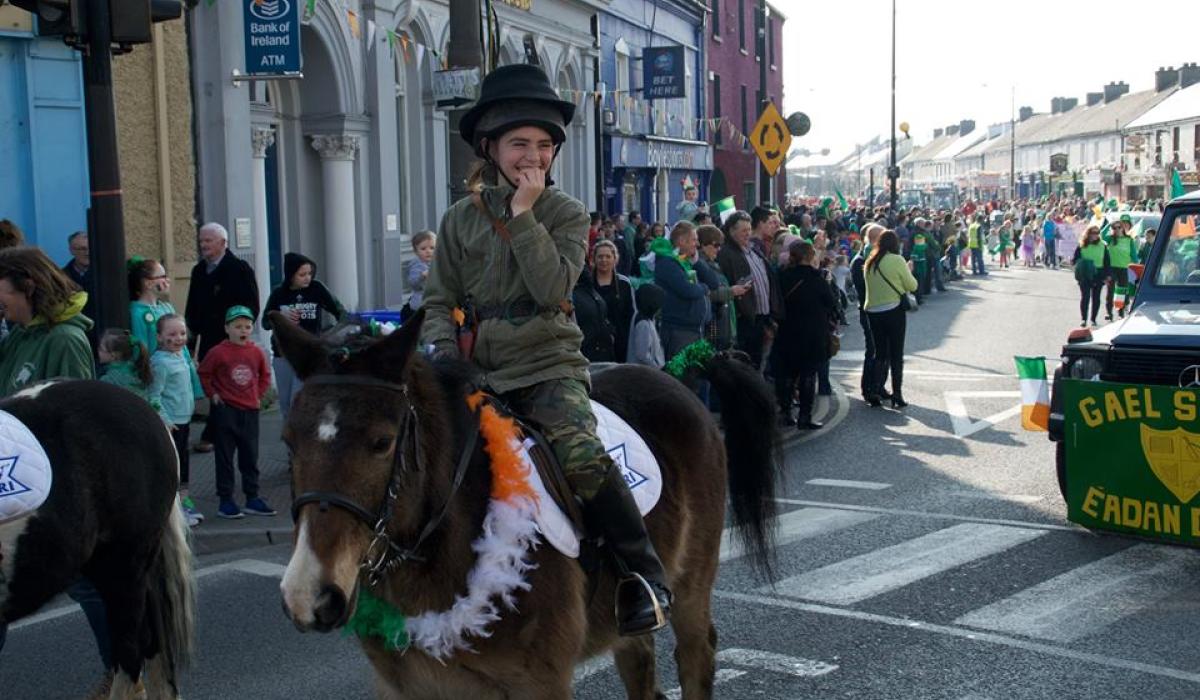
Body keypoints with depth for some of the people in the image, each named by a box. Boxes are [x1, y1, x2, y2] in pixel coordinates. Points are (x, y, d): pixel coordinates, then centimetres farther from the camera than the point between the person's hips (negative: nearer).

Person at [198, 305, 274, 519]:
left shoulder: (256, 352, 3)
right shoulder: (218, 352, -9)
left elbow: (265, 375, 17)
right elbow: (203, 373, 0)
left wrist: (259, 395, 8)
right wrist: (212, 394, -4)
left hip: (250, 410, 4)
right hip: (225, 411, -4)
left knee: (250, 457, 10)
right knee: (225, 457, 3)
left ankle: (252, 499, 19)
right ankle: (225, 501, 9)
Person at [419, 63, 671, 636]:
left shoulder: (566, 214, 3)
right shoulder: (461, 218, 10)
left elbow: (553, 288, -13)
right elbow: (439, 300, 10)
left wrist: (523, 215, -14)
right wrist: (445, 354, -8)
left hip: (547, 366, -3)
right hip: (477, 372, 4)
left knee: (581, 455, -29)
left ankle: (645, 575, -16)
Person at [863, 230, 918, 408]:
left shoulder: (869, 263, 5)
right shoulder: (897, 260, -9)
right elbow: (912, 286, -5)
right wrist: (908, 271, 13)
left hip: (873, 311, 4)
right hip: (894, 311, -4)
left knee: (880, 354, 14)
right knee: (896, 355, 4)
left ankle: (874, 393, 6)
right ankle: (897, 396, 3)